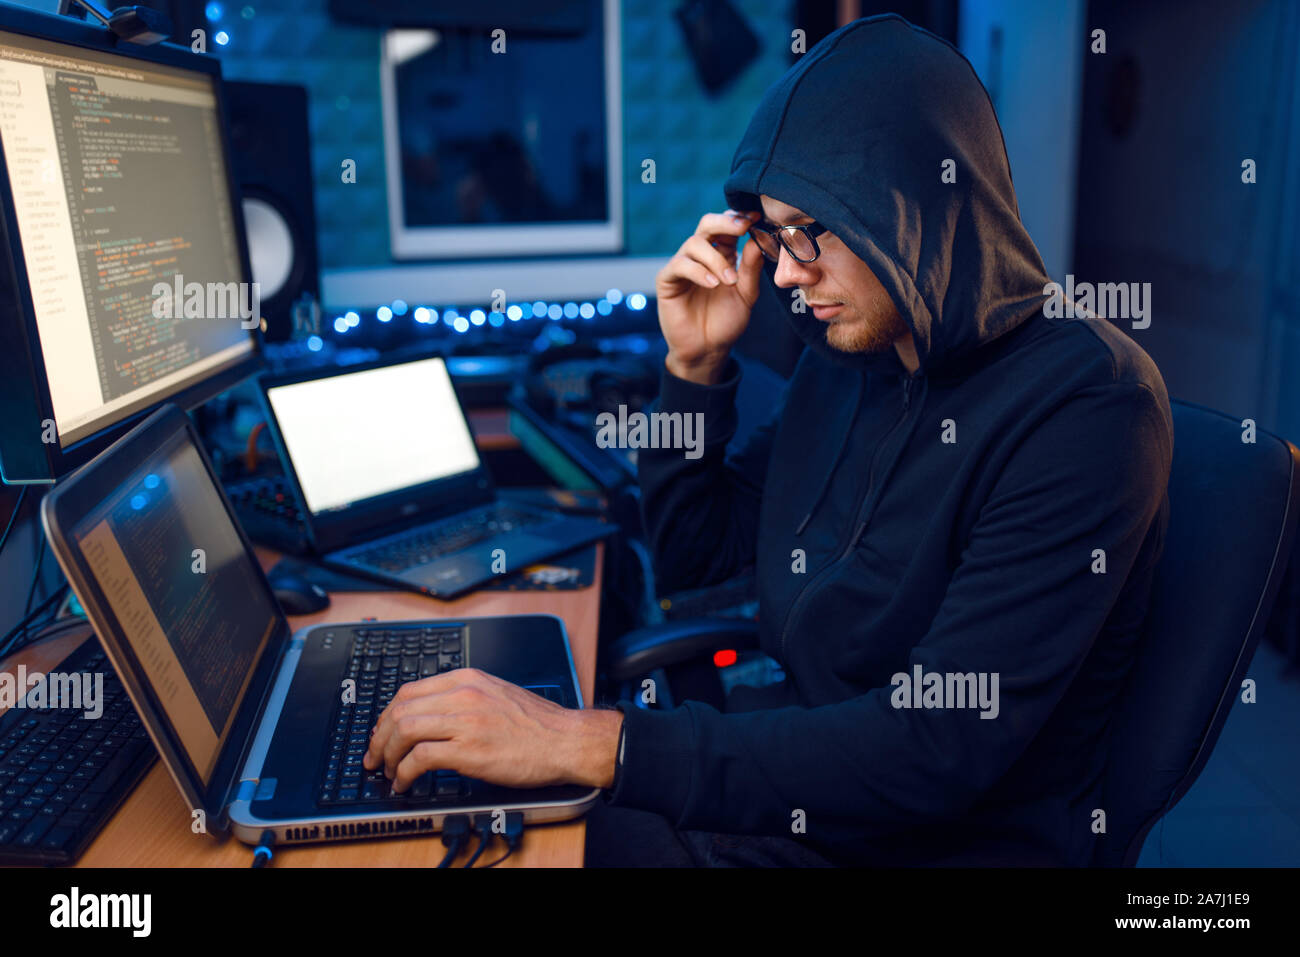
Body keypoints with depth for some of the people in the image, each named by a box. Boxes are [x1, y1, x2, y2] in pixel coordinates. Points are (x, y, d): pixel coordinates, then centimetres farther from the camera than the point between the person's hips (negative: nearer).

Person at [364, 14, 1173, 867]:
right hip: (799, 779, 6)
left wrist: (596, 746, -31)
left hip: (948, 839, -6)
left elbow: (941, 748, -27)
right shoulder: (845, 358, 2)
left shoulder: (1090, 404, -21)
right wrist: (697, 363, -4)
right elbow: (690, 554, 11)